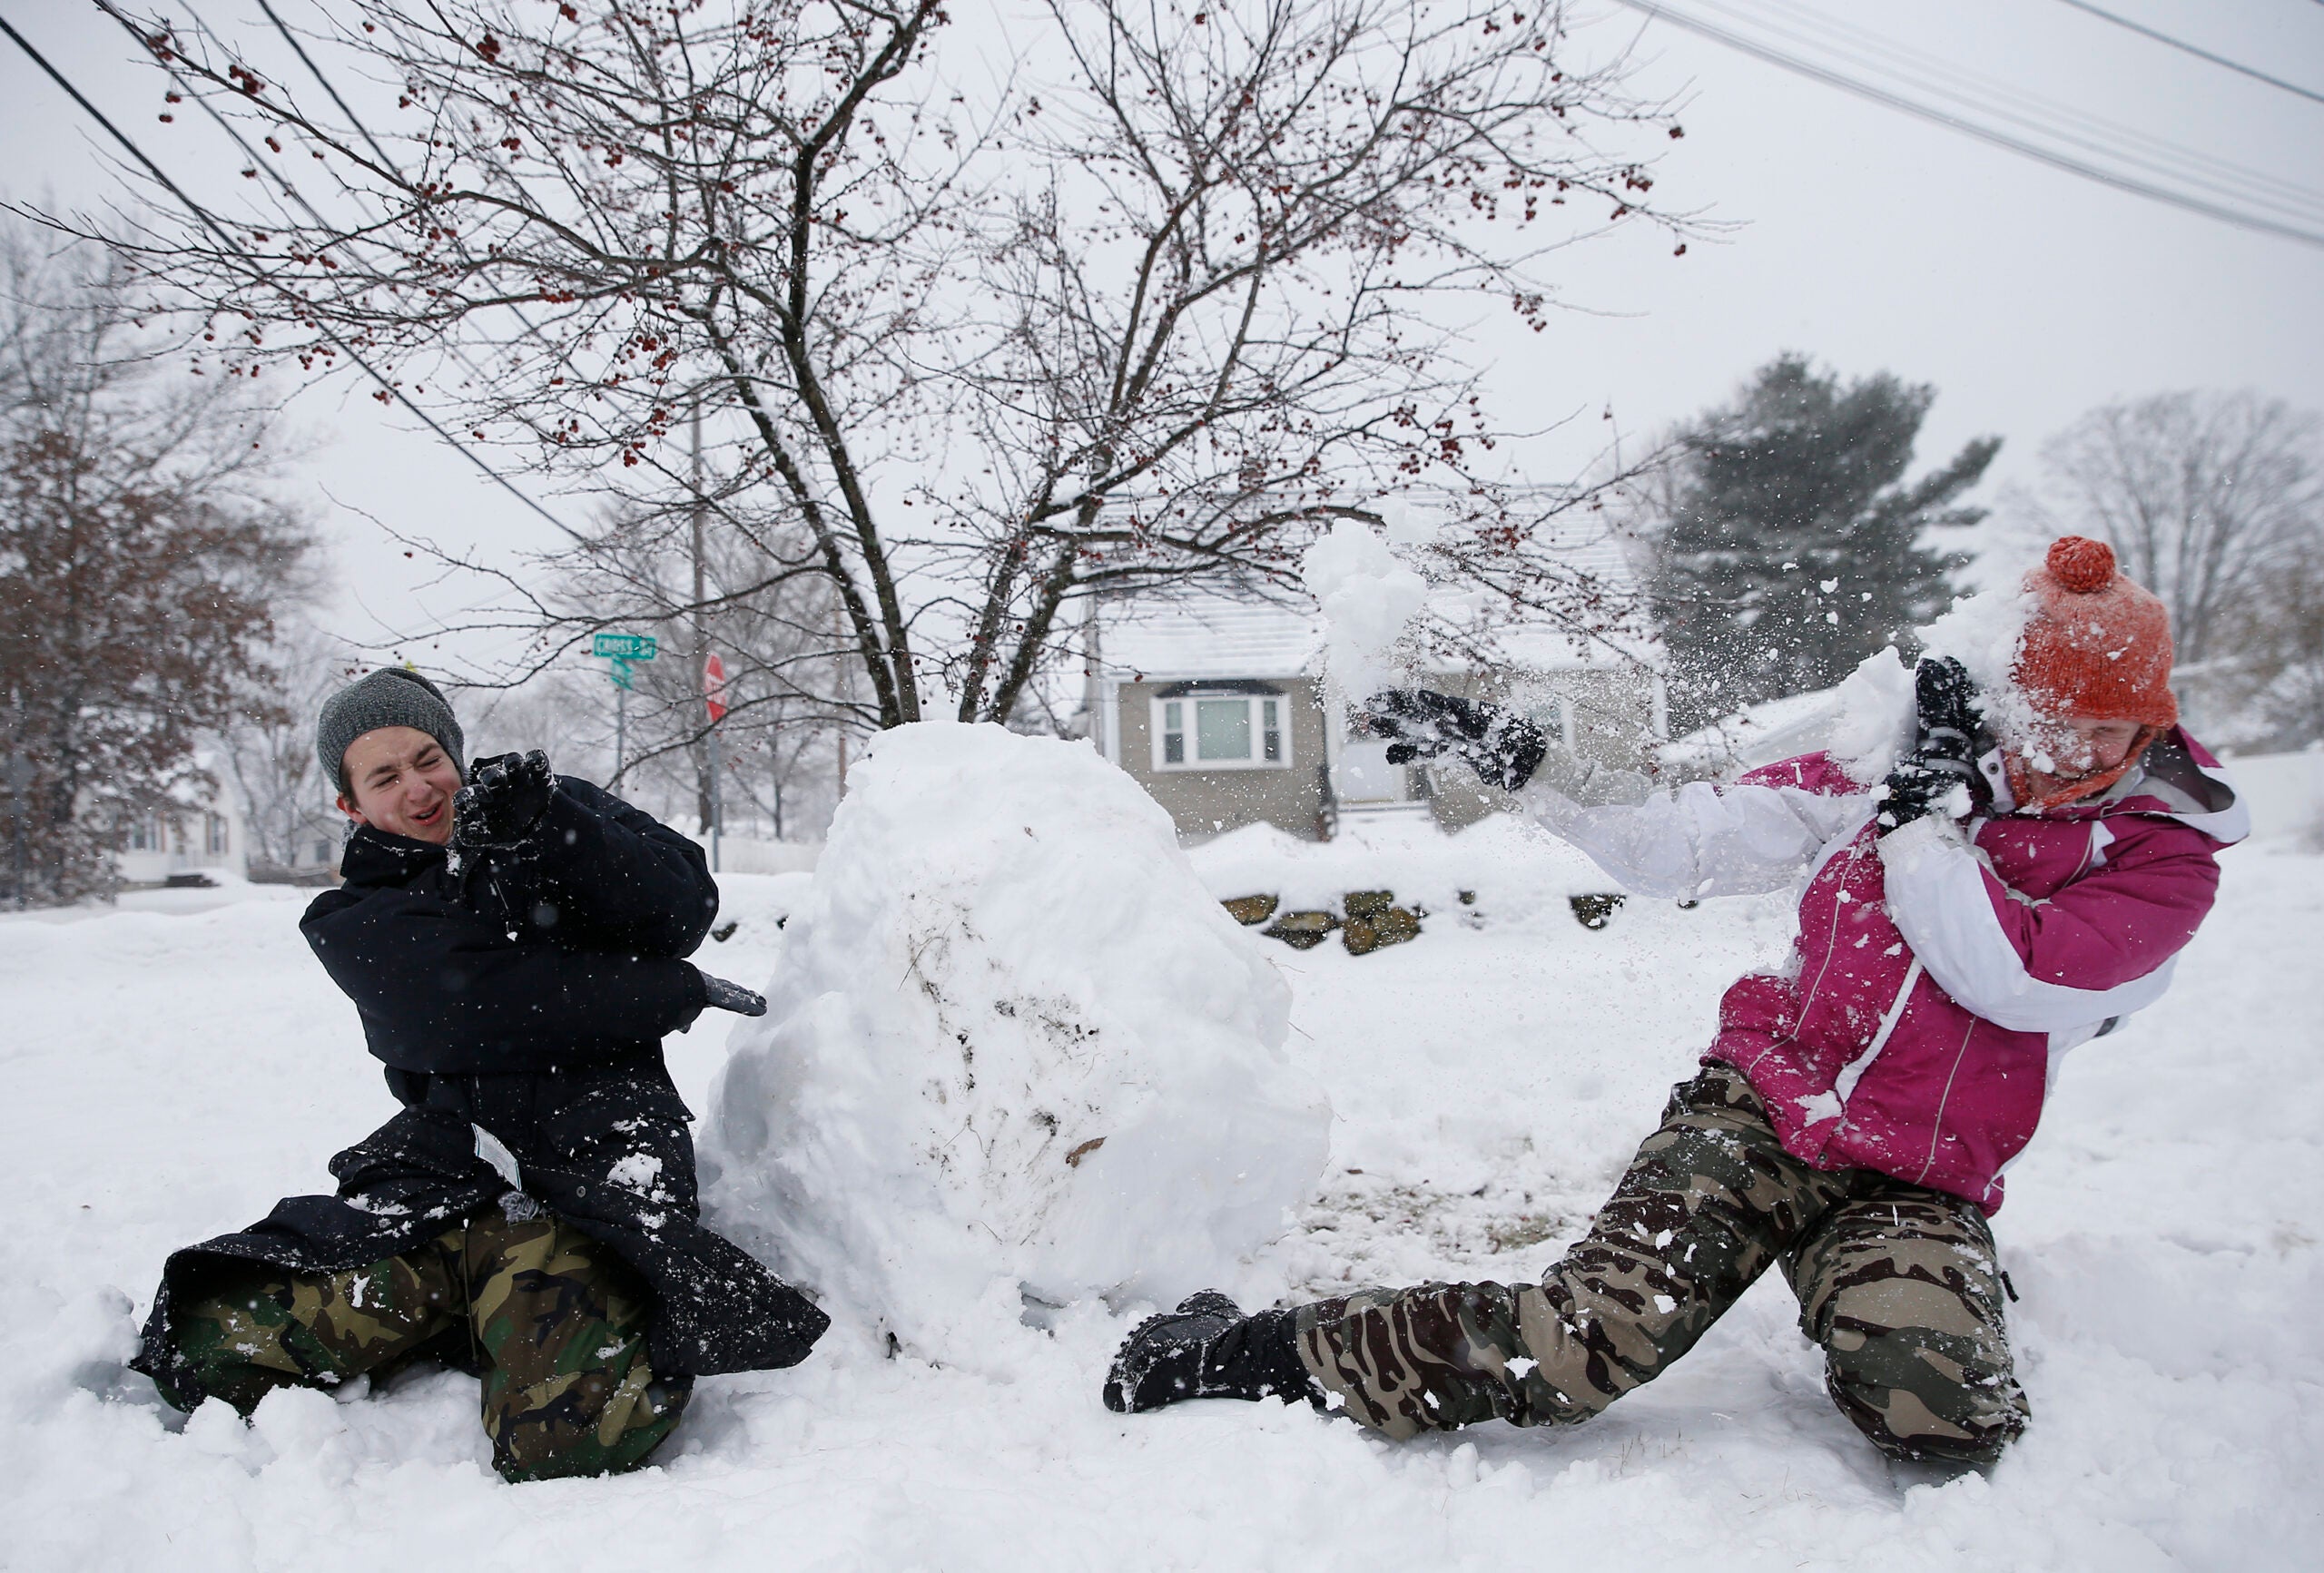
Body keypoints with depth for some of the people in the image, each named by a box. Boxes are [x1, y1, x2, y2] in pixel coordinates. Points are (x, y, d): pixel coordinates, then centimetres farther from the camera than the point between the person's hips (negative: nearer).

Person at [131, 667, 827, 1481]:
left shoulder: (565, 813, 15)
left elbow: (684, 910, -1)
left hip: (598, 1147, -3)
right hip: (445, 1162, 4)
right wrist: (680, 991, -6)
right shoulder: (352, 924, 14)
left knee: (572, 1437, -27)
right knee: (213, 1350, -12)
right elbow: (469, 1013, -5)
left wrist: (546, 822, -14)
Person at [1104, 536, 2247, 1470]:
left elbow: (2005, 976, -13)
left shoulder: (2162, 857, 3)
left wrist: (1932, 809, -13)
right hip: (1759, 1105, 0)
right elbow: (1679, 842, 5)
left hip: (1917, 1186, 1)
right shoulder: (1891, 762, 6)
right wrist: (1510, 755, -2)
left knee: (1942, 1417, -31)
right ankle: (1257, 1352, -13)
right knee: (1595, 1332, -24)